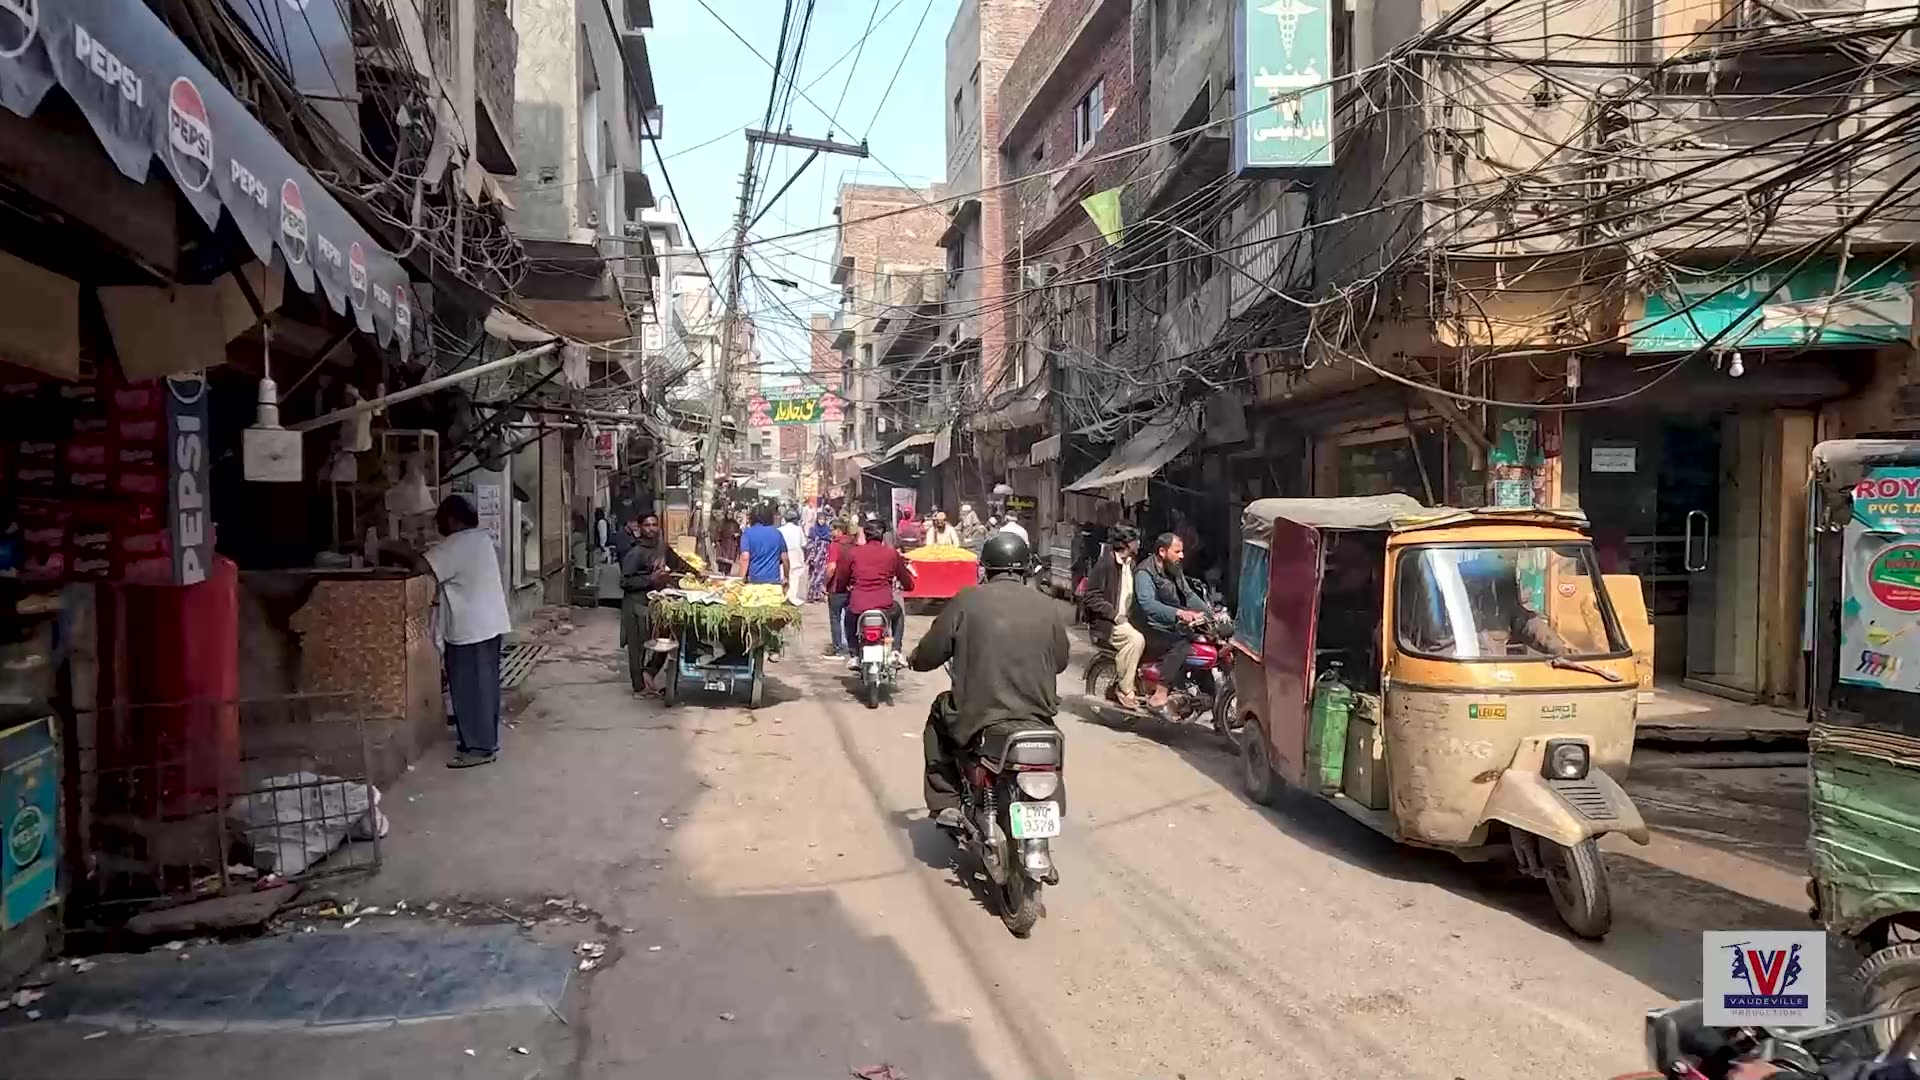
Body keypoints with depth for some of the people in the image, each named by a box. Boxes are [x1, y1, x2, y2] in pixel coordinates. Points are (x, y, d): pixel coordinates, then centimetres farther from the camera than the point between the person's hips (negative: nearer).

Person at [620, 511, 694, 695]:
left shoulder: (662, 546, 4)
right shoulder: (635, 553, -17)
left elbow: (676, 562, 23)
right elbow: (625, 582, -19)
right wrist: (651, 579, -23)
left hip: (656, 601, 7)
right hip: (638, 605, -7)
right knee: (639, 646, 1)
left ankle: (647, 673, 27)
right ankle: (639, 687, 13)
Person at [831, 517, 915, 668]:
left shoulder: (854, 553, 8)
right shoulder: (892, 553, 8)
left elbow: (840, 584, 11)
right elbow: (908, 584, 14)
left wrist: (842, 588, 35)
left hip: (857, 607, 1)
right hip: (885, 607, 0)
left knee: (849, 616, 37)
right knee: (899, 611, 35)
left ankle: (853, 655, 26)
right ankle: (896, 651, 22)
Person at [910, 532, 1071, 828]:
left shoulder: (967, 600, -6)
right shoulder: (1047, 606, 0)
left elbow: (927, 656, -1)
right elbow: (1060, 661, 13)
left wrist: (917, 658, 23)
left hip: (978, 714, -2)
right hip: (1037, 714, 2)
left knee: (939, 719, 29)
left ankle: (946, 805, 19)